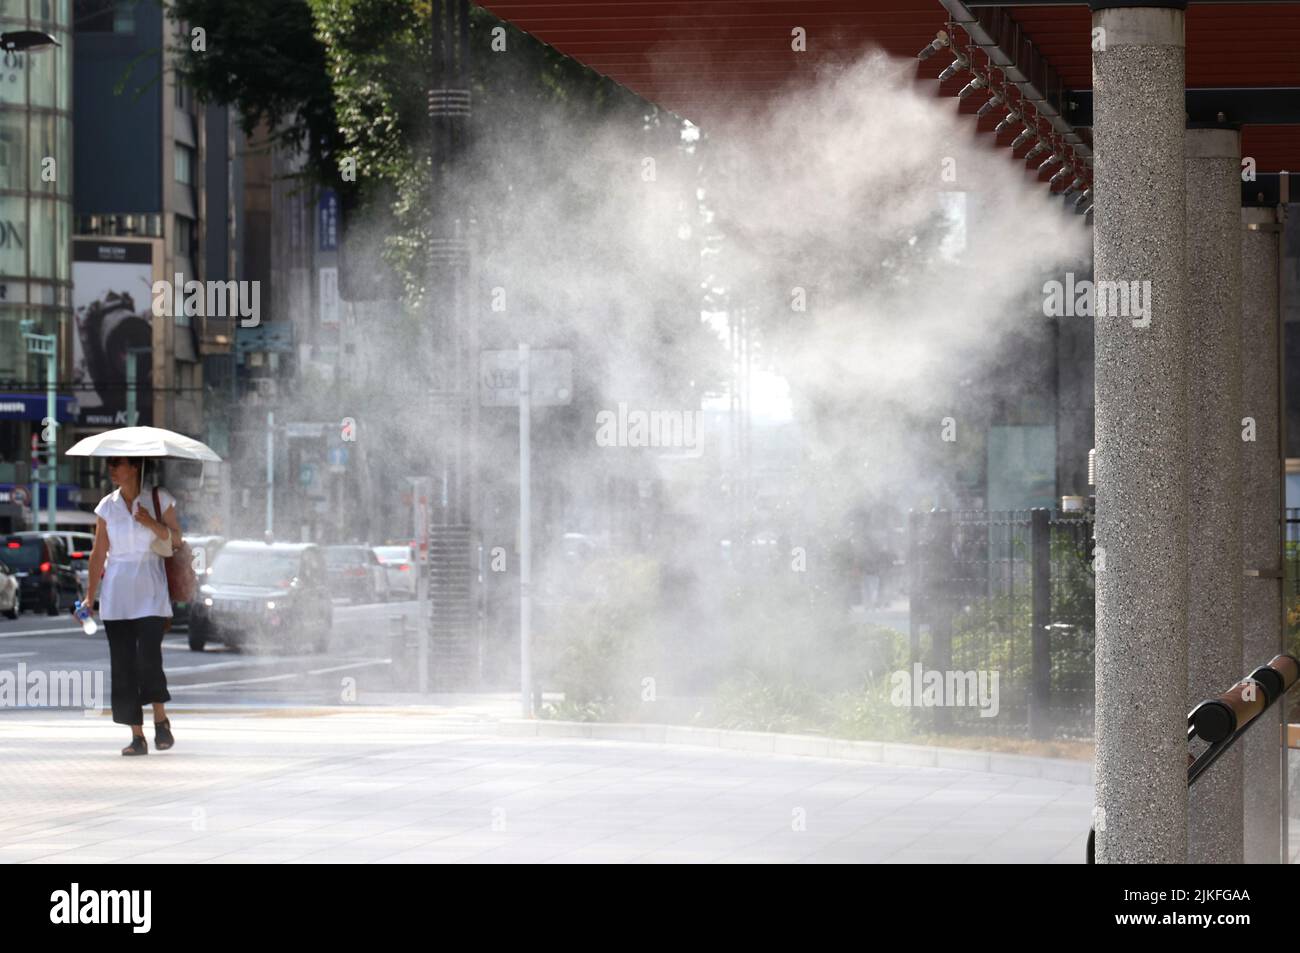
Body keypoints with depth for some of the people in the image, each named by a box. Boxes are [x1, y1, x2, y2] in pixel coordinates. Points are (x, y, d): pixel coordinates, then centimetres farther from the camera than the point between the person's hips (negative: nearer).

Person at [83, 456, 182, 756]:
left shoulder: (159, 499, 2)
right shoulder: (107, 506, 9)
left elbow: (176, 539, 1)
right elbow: (98, 554, 10)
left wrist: (152, 524, -16)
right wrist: (90, 596, 7)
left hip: (150, 588, -3)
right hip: (116, 591, 3)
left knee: (148, 655, -17)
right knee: (123, 664, -1)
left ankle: (160, 719, 5)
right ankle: (137, 736, 3)